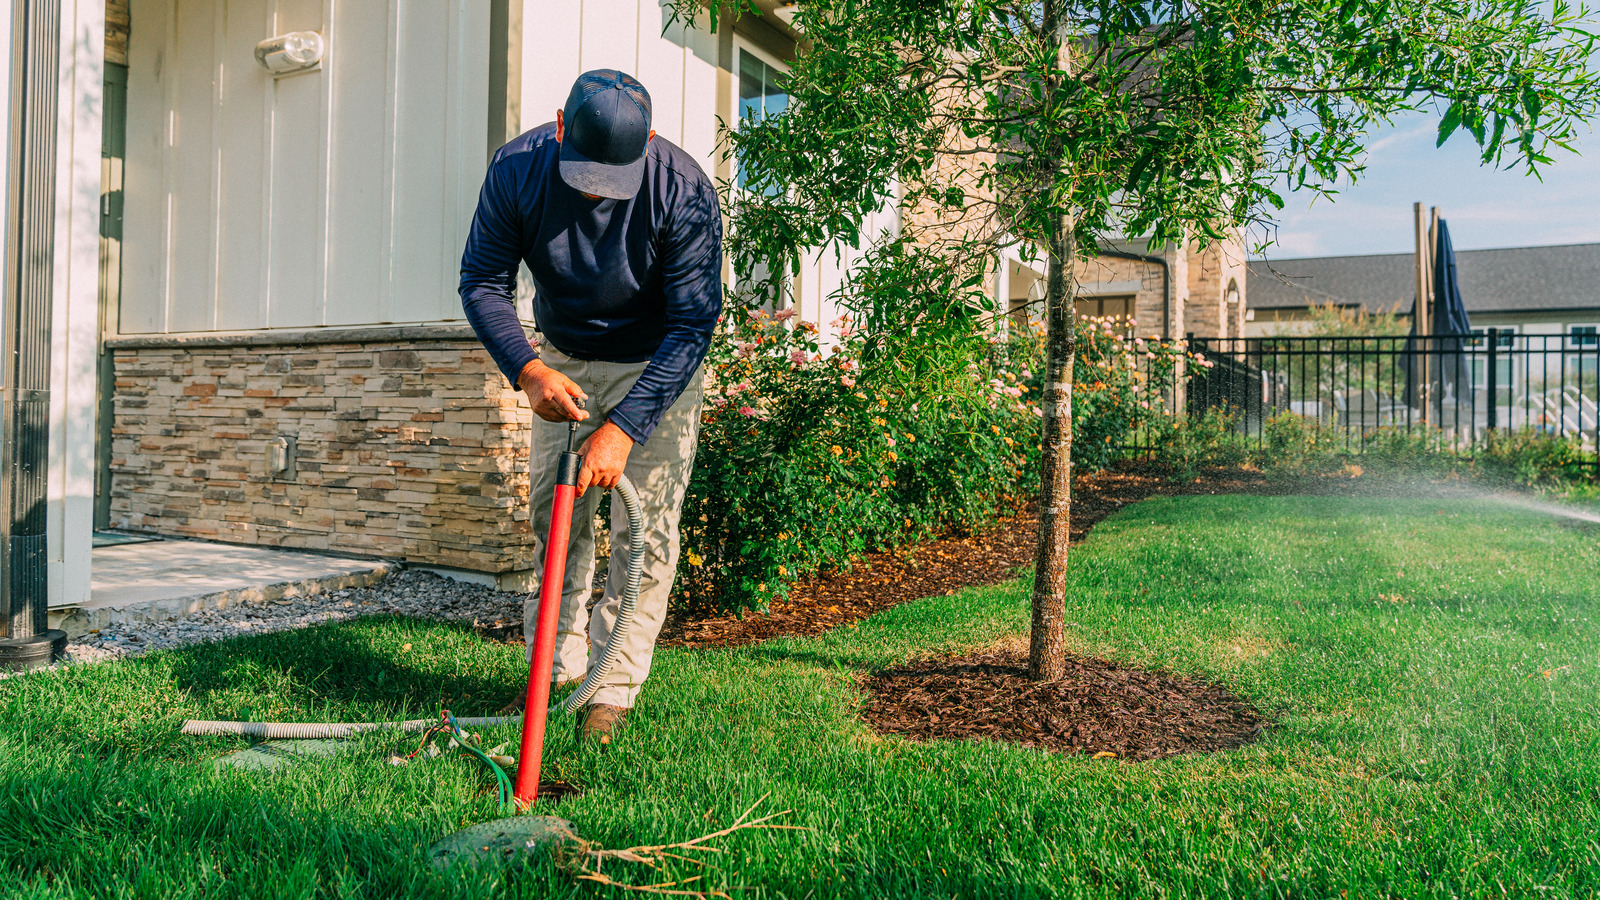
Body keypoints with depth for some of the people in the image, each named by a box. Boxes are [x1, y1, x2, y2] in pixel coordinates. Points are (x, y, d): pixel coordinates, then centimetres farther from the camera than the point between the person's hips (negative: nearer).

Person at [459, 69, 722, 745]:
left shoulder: (683, 191, -29)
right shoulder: (517, 170, -21)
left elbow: (692, 325, -27)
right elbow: (482, 282, -11)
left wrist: (625, 427, -35)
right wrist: (527, 369, -28)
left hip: (658, 366, -3)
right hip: (562, 361, 3)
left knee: (646, 531, -8)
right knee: (553, 513, 6)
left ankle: (614, 686, 3)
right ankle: (558, 665, 22)